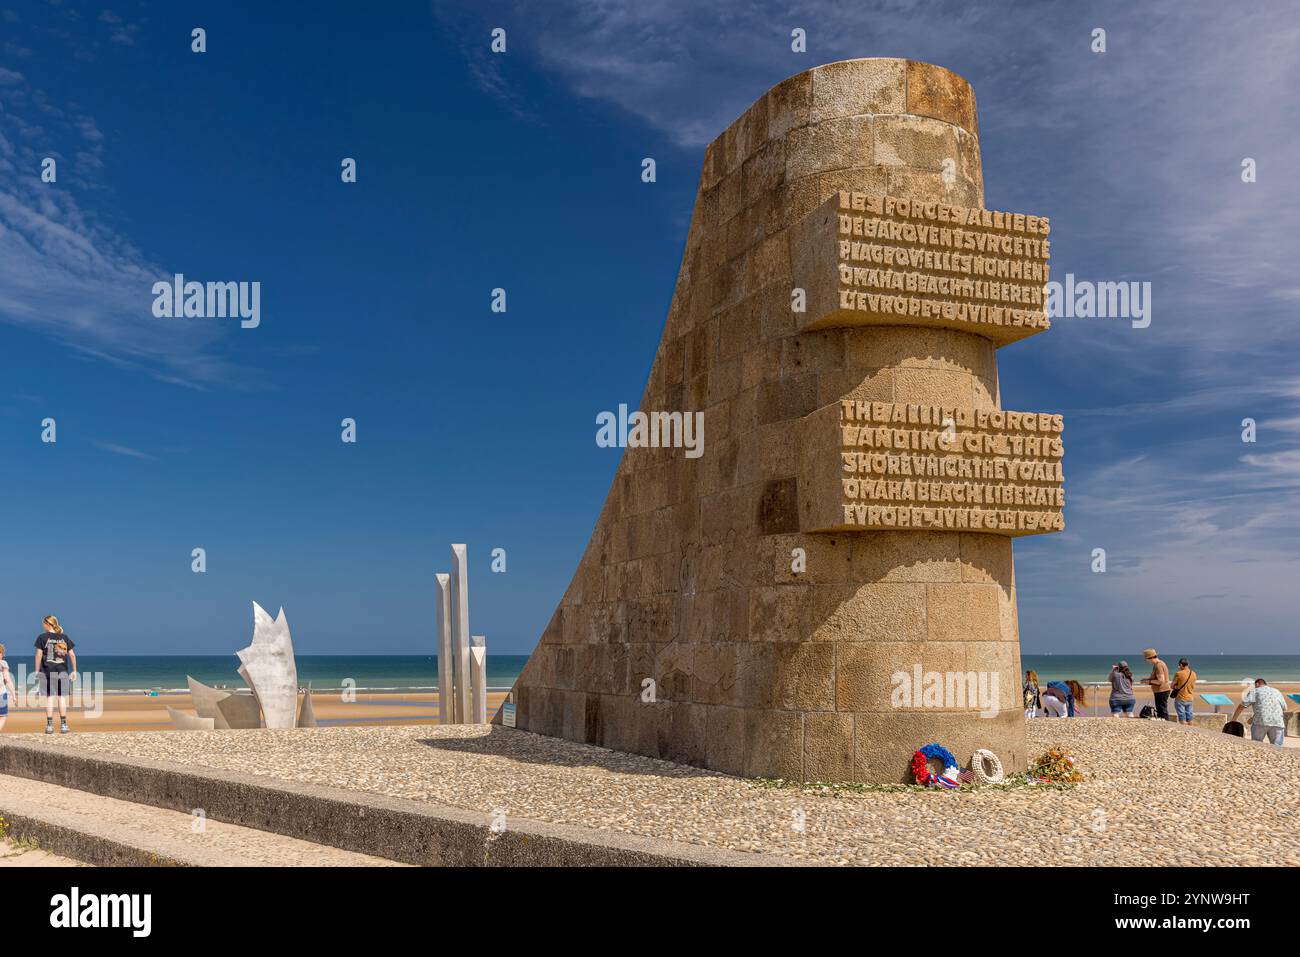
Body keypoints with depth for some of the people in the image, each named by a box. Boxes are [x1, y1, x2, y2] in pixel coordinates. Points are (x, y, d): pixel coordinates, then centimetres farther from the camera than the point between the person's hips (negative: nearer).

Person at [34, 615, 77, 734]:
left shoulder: (42, 637, -1)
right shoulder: (64, 637, 7)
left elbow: (39, 655, -4)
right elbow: (72, 655, 5)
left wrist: (37, 671, 2)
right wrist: (74, 671, 11)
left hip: (47, 671, -2)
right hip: (62, 671, 2)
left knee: (49, 697, 2)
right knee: (62, 697, 4)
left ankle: (49, 725, 1)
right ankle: (63, 725, 4)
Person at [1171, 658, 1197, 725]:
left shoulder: (1178, 674, -15)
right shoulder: (1193, 674, 1)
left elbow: (1173, 686, -7)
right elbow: (1193, 687, 11)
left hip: (1180, 699, -5)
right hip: (1189, 699, 5)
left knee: (1182, 719, -1)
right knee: (1189, 718, 12)